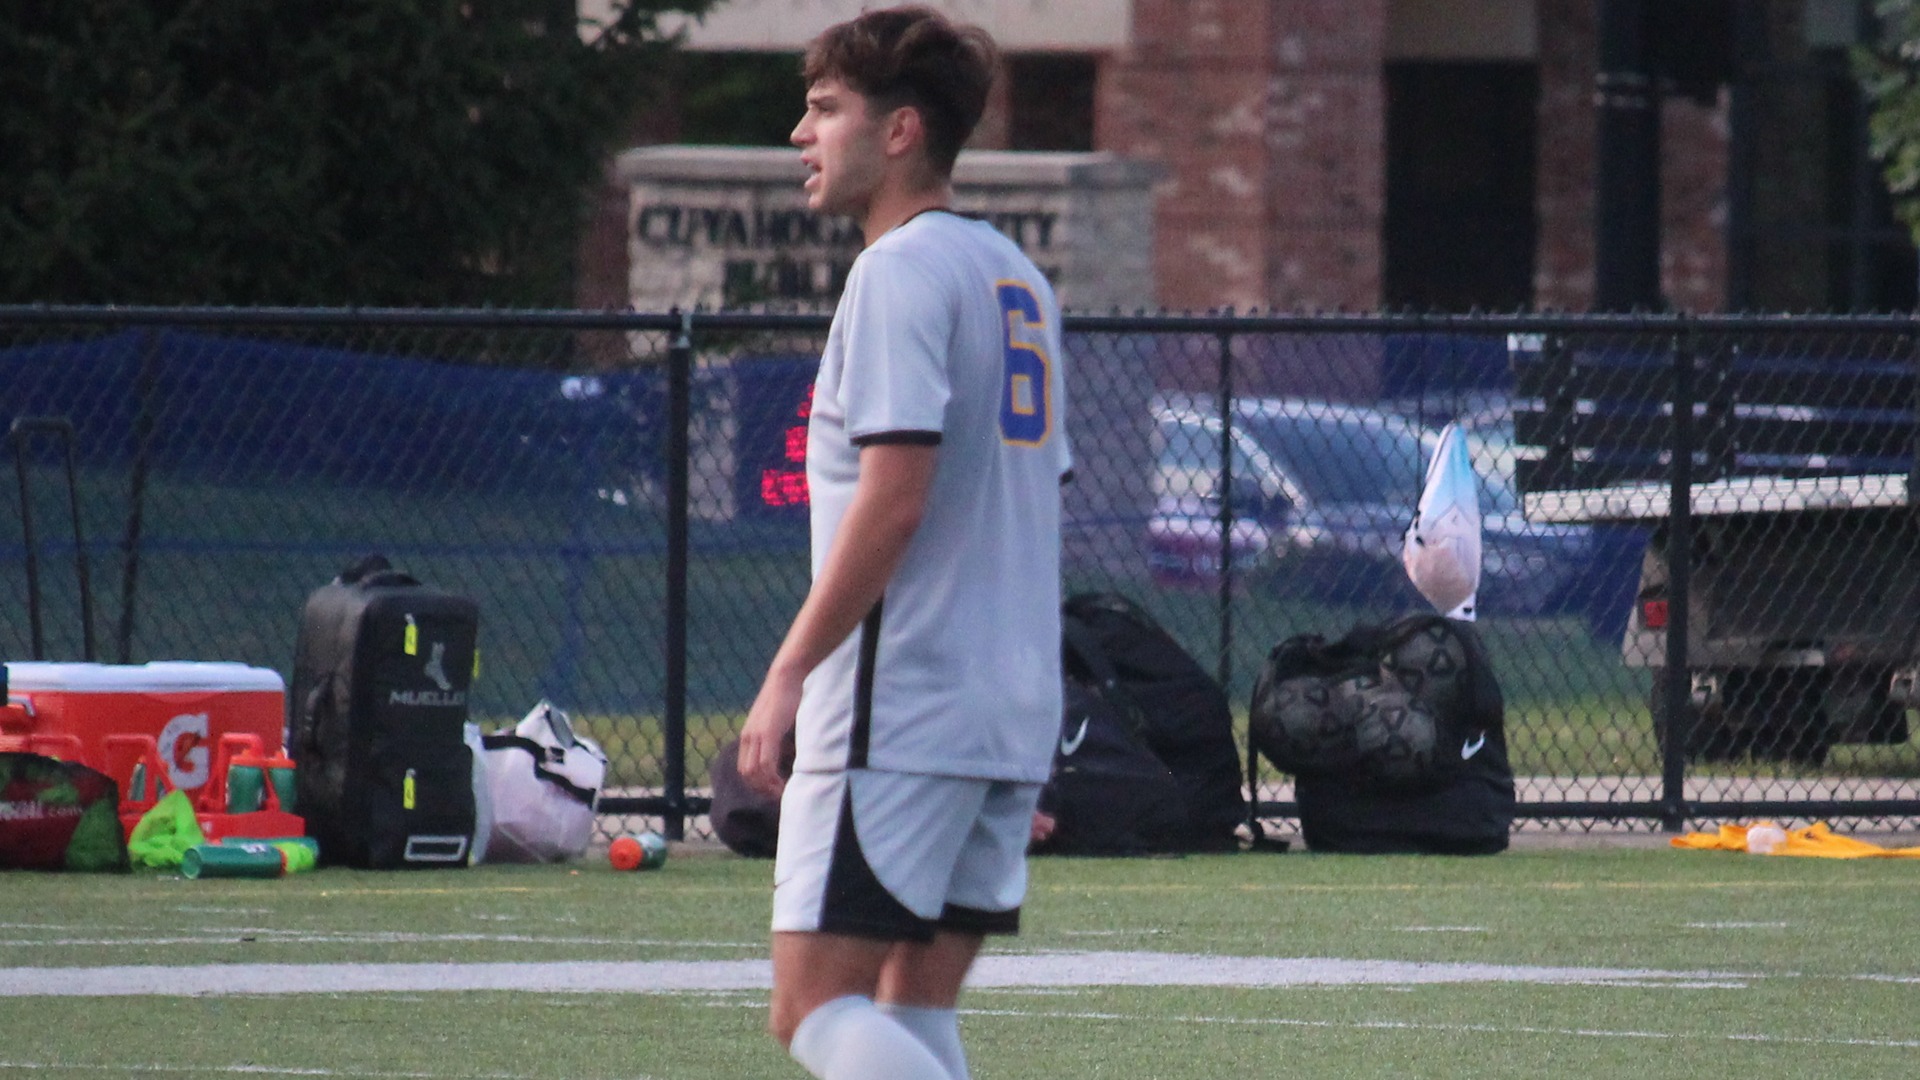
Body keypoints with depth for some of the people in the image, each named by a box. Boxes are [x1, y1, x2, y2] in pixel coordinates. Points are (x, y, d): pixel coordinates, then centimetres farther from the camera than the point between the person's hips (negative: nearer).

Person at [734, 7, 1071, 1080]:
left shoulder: (900, 270, -10)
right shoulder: (1016, 276, 18)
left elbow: (894, 498, -19)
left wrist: (789, 672, -16)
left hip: (899, 711, -9)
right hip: (1011, 707, 9)